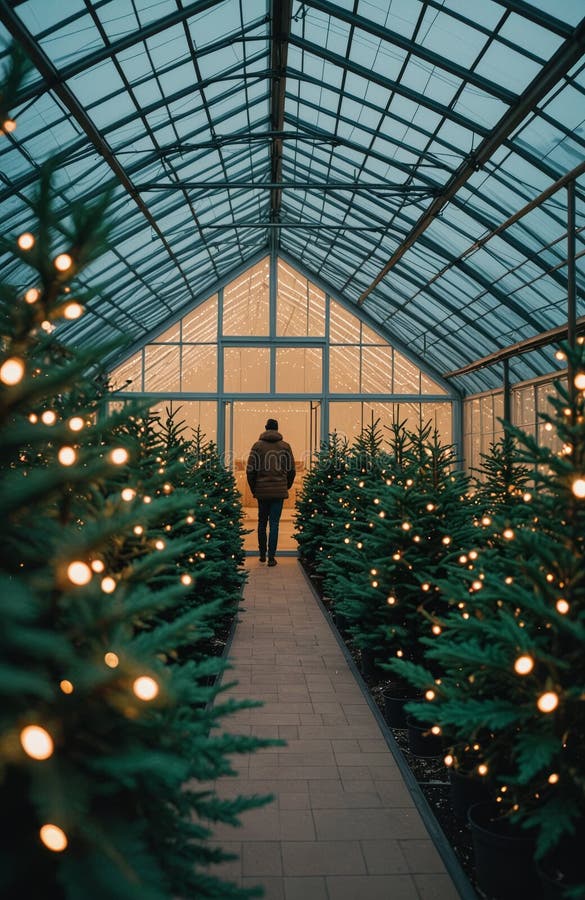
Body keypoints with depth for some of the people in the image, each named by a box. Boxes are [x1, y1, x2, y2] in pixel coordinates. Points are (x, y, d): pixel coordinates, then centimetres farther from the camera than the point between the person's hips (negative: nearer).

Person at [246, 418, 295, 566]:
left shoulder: (257, 445, 0)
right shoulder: (285, 446, 1)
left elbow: (250, 470, -3)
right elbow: (292, 470, 3)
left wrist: (253, 489, 9)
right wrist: (286, 487, 17)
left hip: (262, 491, 1)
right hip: (279, 491, -1)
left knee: (262, 522, 15)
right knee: (274, 523, 1)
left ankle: (262, 554, 21)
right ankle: (271, 557, -2)